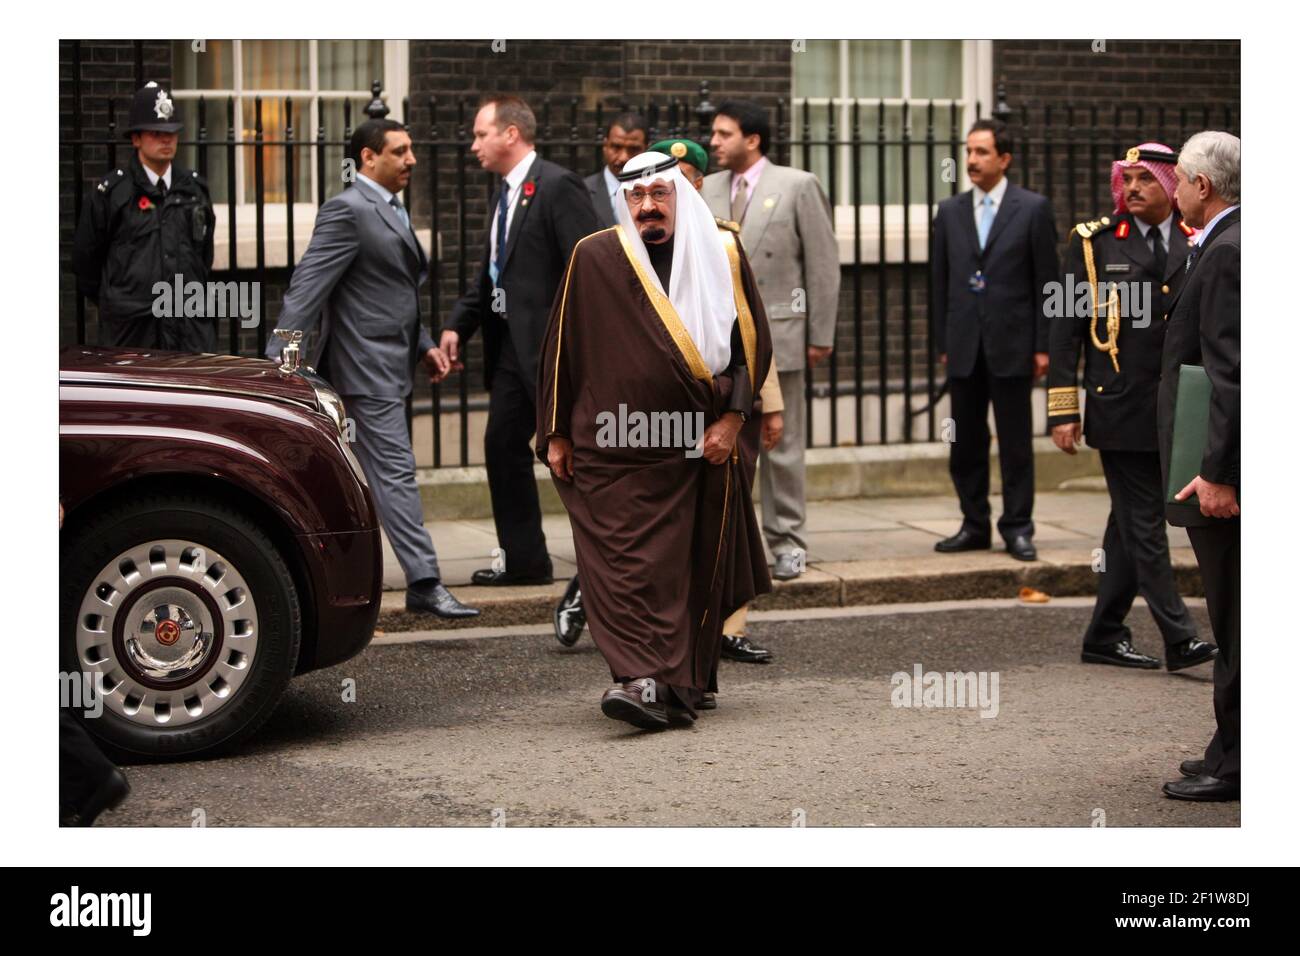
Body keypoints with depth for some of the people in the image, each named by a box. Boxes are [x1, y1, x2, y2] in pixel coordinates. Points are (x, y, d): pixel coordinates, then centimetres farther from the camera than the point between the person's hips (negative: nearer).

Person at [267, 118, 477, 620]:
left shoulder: (391, 210, 18)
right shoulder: (348, 210, -13)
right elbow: (307, 287, -19)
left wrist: (424, 345, 16)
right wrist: (281, 357, -26)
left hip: (389, 363, 10)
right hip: (367, 366, -10)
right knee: (394, 472, -10)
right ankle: (424, 583, -10)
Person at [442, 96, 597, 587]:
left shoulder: (558, 187, -12)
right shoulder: (505, 195, 16)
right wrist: (458, 325, 8)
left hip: (551, 345, -9)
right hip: (511, 344, 9)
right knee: (503, 446, 10)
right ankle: (524, 561, 19)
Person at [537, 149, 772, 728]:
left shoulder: (721, 253, 6)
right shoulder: (594, 258, 4)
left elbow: (752, 340, 7)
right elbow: (563, 346, 8)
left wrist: (733, 419, -3)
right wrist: (556, 435, 7)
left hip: (700, 444, 1)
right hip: (614, 444, -1)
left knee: (694, 565, 4)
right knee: (625, 563, -10)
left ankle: (683, 682, 14)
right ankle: (645, 679, -14)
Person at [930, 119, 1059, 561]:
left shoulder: (1033, 208, 0)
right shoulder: (950, 211, 10)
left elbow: (1046, 280, -2)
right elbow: (940, 280, 11)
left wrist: (1042, 345, -6)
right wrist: (942, 343, 6)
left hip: (1012, 346, -3)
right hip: (964, 347, 4)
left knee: (1016, 442, 1)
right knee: (965, 443, 7)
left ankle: (1017, 528, 8)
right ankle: (974, 526, 15)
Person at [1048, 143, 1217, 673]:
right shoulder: (1094, 242, 0)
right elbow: (1065, 329, 0)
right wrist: (1062, 411, -6)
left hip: (1176, 413, 3)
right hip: (1120, 408, -3)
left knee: (1131, 525, 10)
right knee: (1144, 526, -6)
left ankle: (1105, 636, 18)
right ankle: (1179, 639, -5)